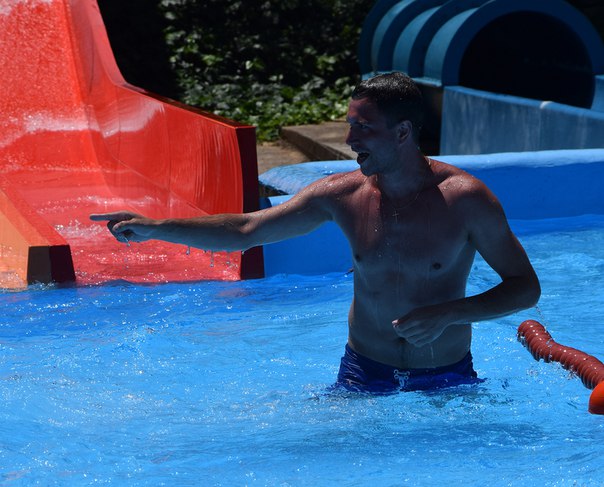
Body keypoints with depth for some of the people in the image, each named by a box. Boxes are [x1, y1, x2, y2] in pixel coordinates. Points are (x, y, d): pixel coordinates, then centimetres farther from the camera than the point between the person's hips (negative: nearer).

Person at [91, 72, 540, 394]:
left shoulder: (464, 198, -16)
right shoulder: (343, 194, -7)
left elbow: (526, 288, -11)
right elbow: (245, 231, -1)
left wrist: (448, 313, -24)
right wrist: (155, 228, -8)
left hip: (447, 380, -2)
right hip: (364, 376, 2)